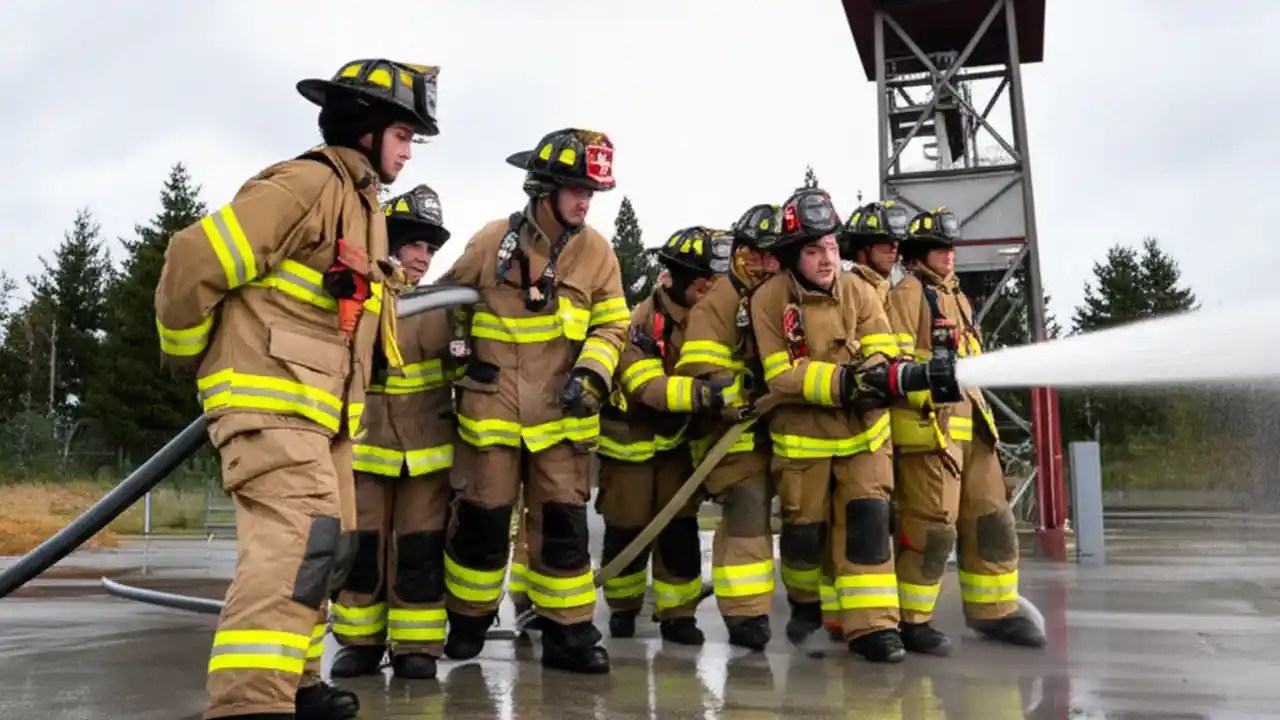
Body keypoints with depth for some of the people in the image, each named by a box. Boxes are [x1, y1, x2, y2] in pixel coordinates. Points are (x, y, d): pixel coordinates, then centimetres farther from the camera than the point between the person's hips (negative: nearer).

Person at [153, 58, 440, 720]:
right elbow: (194, 259, -15)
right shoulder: (307, 183, -12)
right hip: (268, 398, -10)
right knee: (301, 536, -24)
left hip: (321, 407, 10)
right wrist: (185, 352, -3)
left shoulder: (363, 204, 19)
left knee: (330, 545, 15)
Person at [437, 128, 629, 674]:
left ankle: (569, 633, 14)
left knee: (563, 523, 2)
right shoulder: (491, 242, -3)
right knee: (481, 520, 5)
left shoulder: (596, 251, 1)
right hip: (491, 407, -1)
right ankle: (468, 620, 26)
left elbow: (611, 325, 6)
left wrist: (592, 373, -9)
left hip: (560, 412, 1)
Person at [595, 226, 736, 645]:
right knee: (626, 529, 4)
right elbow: (646, 386, -32)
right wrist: (702, 394, -44)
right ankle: (622, 607, 25)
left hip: (676, 439, 5)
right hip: (630, 438, -4)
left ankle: (677, 614, 12)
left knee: (680, 529, 1)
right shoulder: (643, 319, -23)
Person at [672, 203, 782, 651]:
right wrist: (740, 405, -22)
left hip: (772, 426, 7)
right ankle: (744, 613, -6)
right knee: (747, 512, -12)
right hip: (731, 428, -7)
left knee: (754, 512, 15)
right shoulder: (718, 301, -8)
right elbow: (701, 370, -17)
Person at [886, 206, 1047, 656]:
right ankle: (909, 619, 2)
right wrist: (927, 385, -25)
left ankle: (994, 611, 23)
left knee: (991, 520, 11)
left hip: (971, 423, 9)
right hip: (928, 423, -9)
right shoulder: (907, 293, -3)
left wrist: (981, 415, 26)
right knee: (932, 526, -9)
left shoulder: (958, 298, 26)